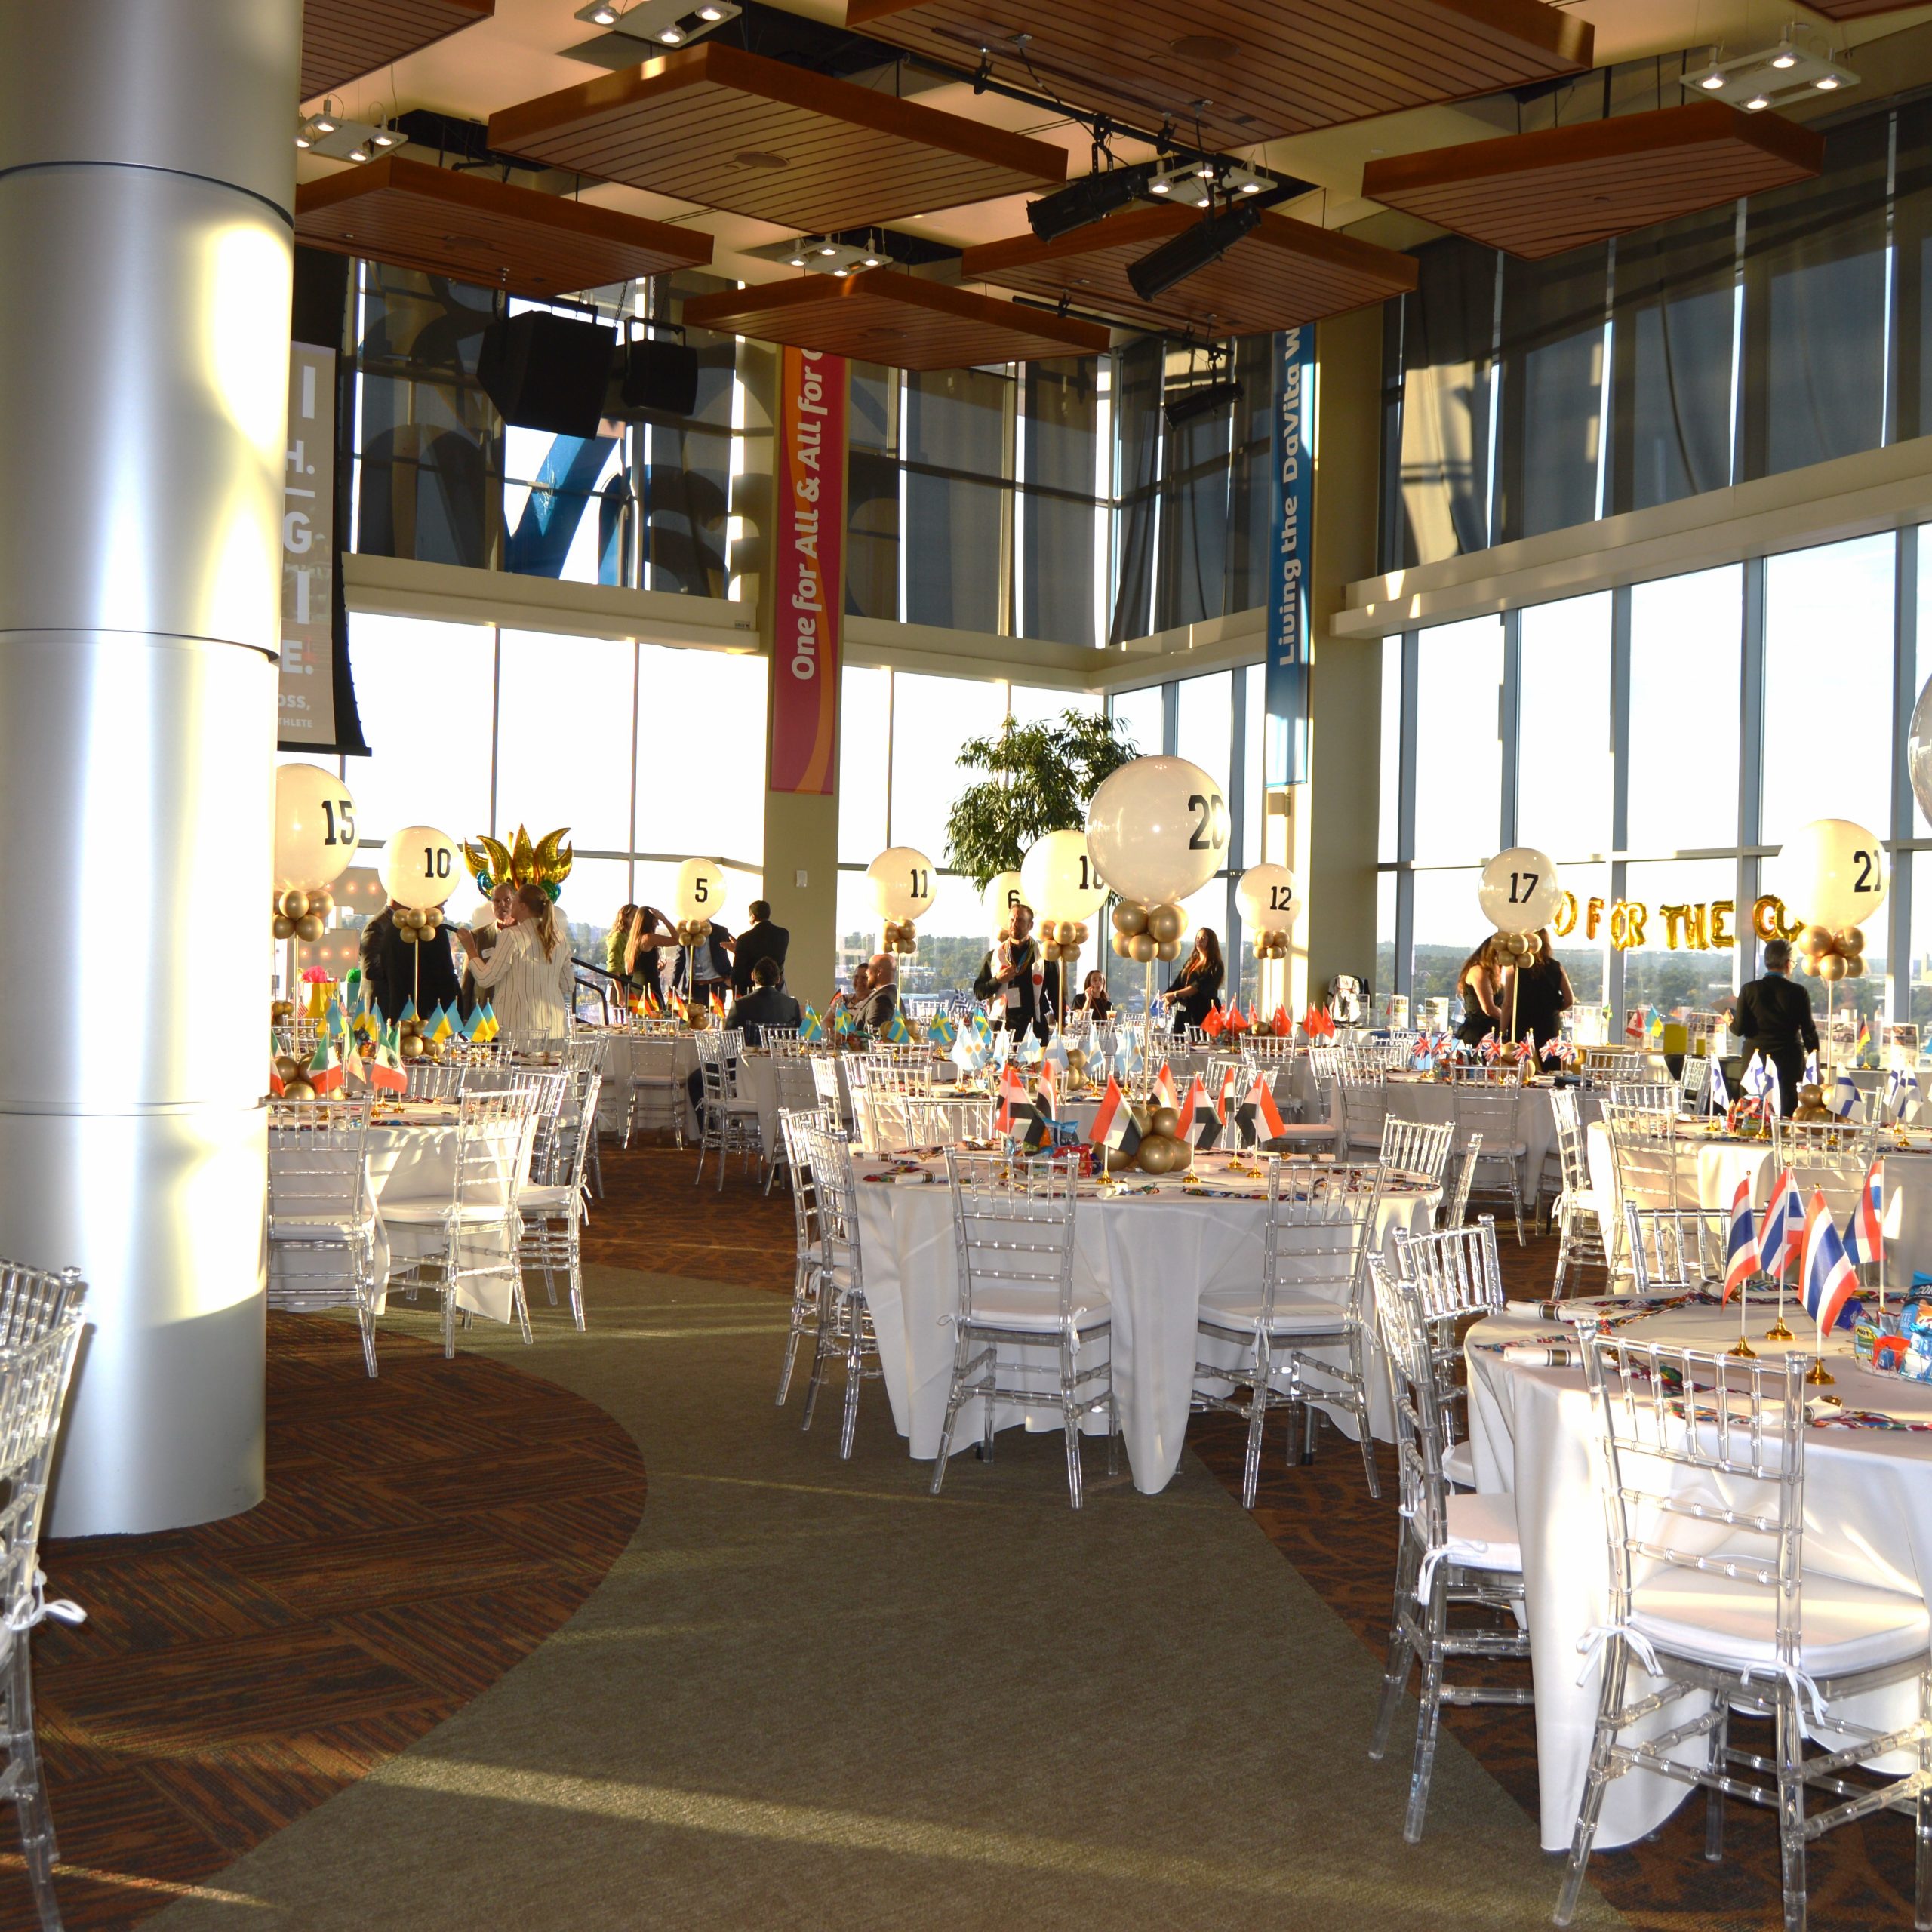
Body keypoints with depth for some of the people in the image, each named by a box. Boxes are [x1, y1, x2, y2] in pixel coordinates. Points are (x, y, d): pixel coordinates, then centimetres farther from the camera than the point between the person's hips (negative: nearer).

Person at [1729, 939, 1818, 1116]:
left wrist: (1731, 1022, 19)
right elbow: (1809, 1032, 0)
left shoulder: (1749, 990, -3)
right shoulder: (1798, 993, -4)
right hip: (1789, 1065, -1)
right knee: (1786, 1113, 1)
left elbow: (1739, 1028, -4)